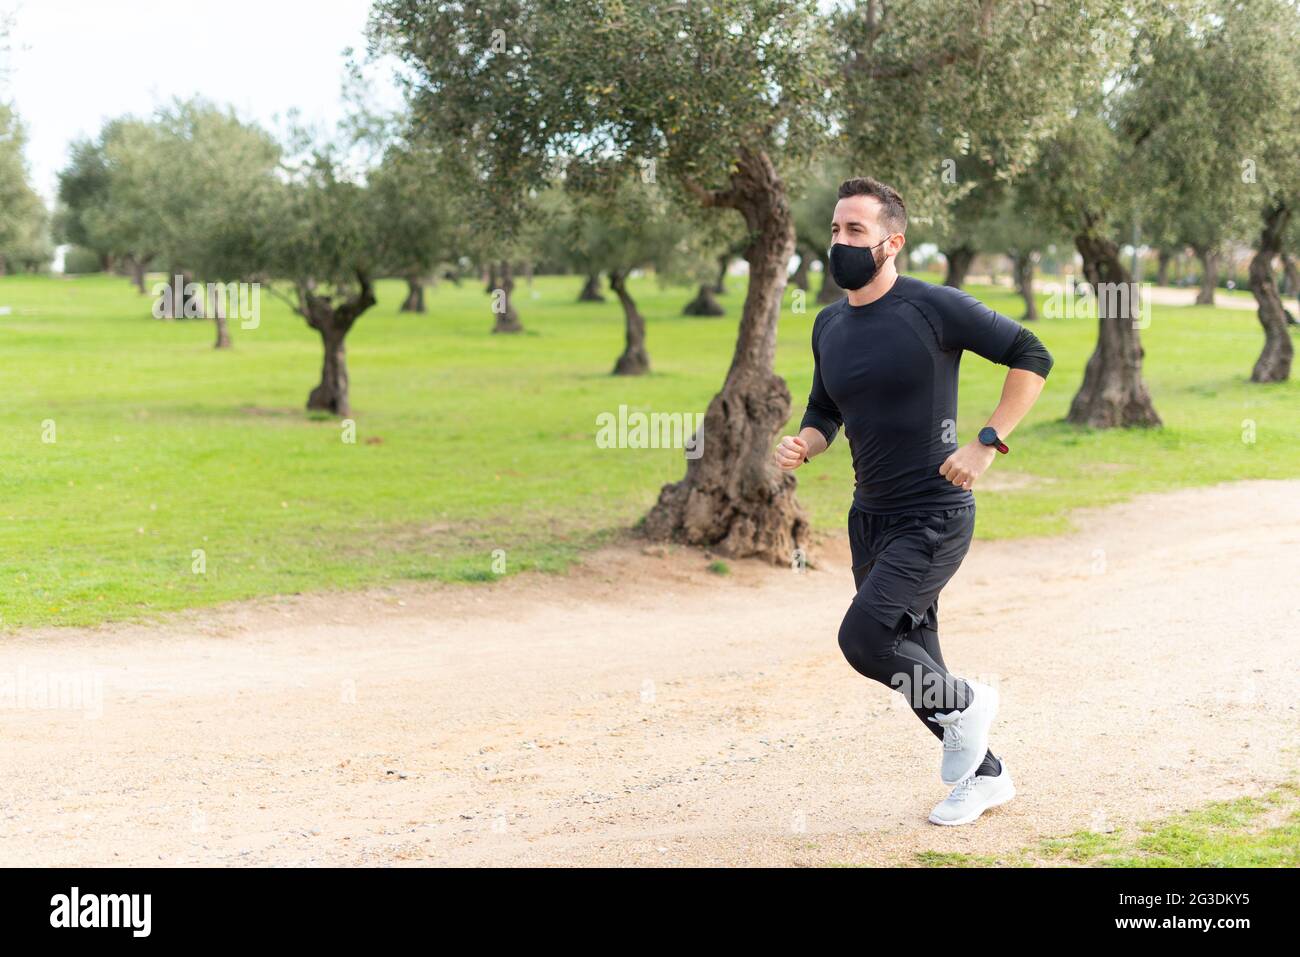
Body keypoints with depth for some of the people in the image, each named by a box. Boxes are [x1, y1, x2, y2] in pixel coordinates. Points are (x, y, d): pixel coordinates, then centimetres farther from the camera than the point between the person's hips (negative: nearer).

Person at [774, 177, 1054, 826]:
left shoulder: (934, 308, -14)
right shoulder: (829, 325, 7)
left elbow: (1032, 356, -11)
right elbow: (825, 411, 19)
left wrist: (988, 444, -17)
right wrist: (801, 446, -4)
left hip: (935, 516, -7)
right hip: (870, 517, 7)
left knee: (863, 637, -20)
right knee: (911, 662, 12)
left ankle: (964, 705, 8)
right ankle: (985, 776, 32)